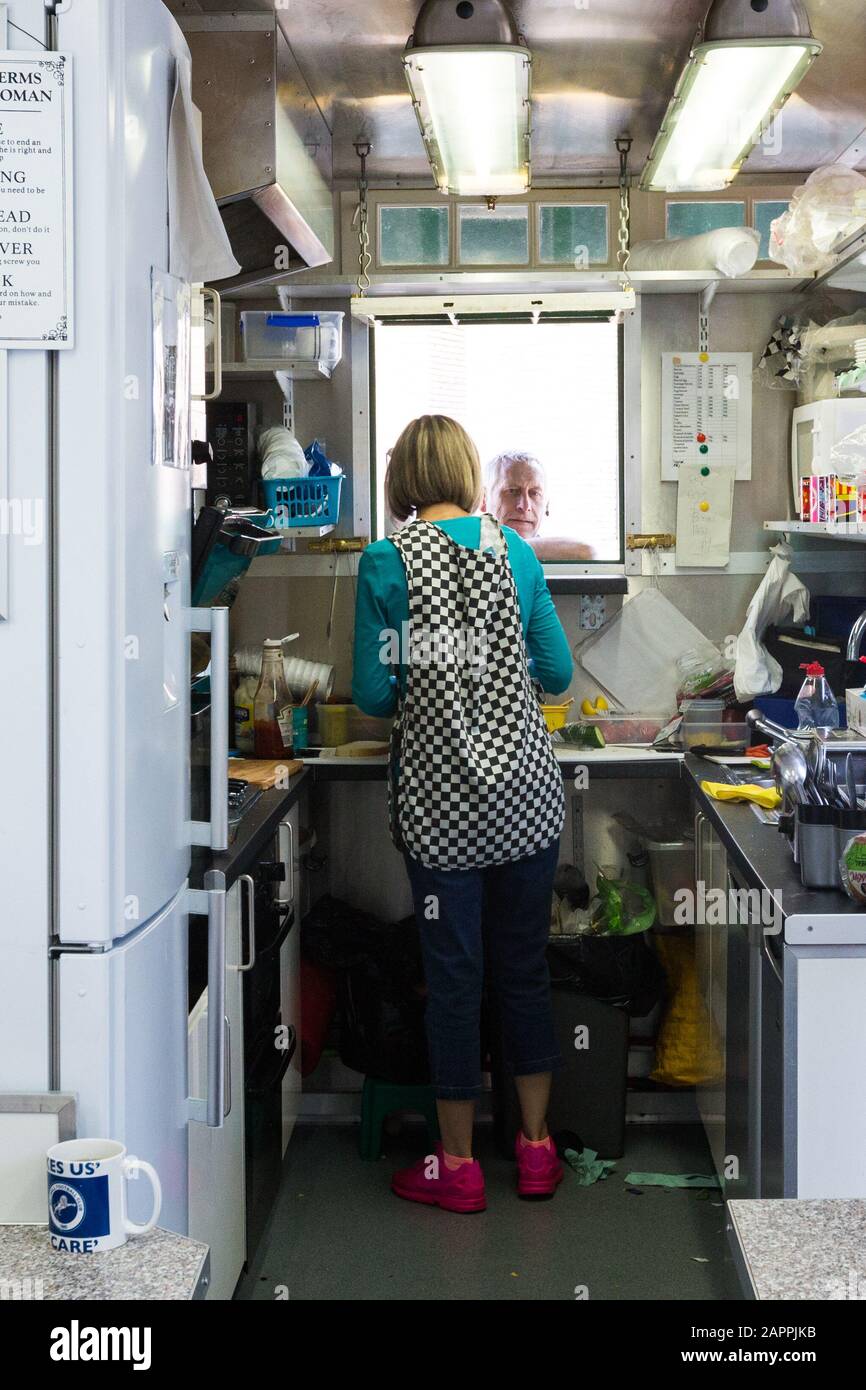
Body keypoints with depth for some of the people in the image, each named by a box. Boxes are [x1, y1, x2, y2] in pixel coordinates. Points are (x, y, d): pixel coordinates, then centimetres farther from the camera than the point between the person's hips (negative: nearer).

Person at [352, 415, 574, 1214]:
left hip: (442, 801, -3)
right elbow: (558, 673, 5)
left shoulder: (387, 563, -9)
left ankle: (458, 1165, 14)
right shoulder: (515, 550, 1)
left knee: (453, 976, 5)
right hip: (525, 791, 3)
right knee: (526, 968, 13)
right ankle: (538, 1148, 21)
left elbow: (374, 693, -9)